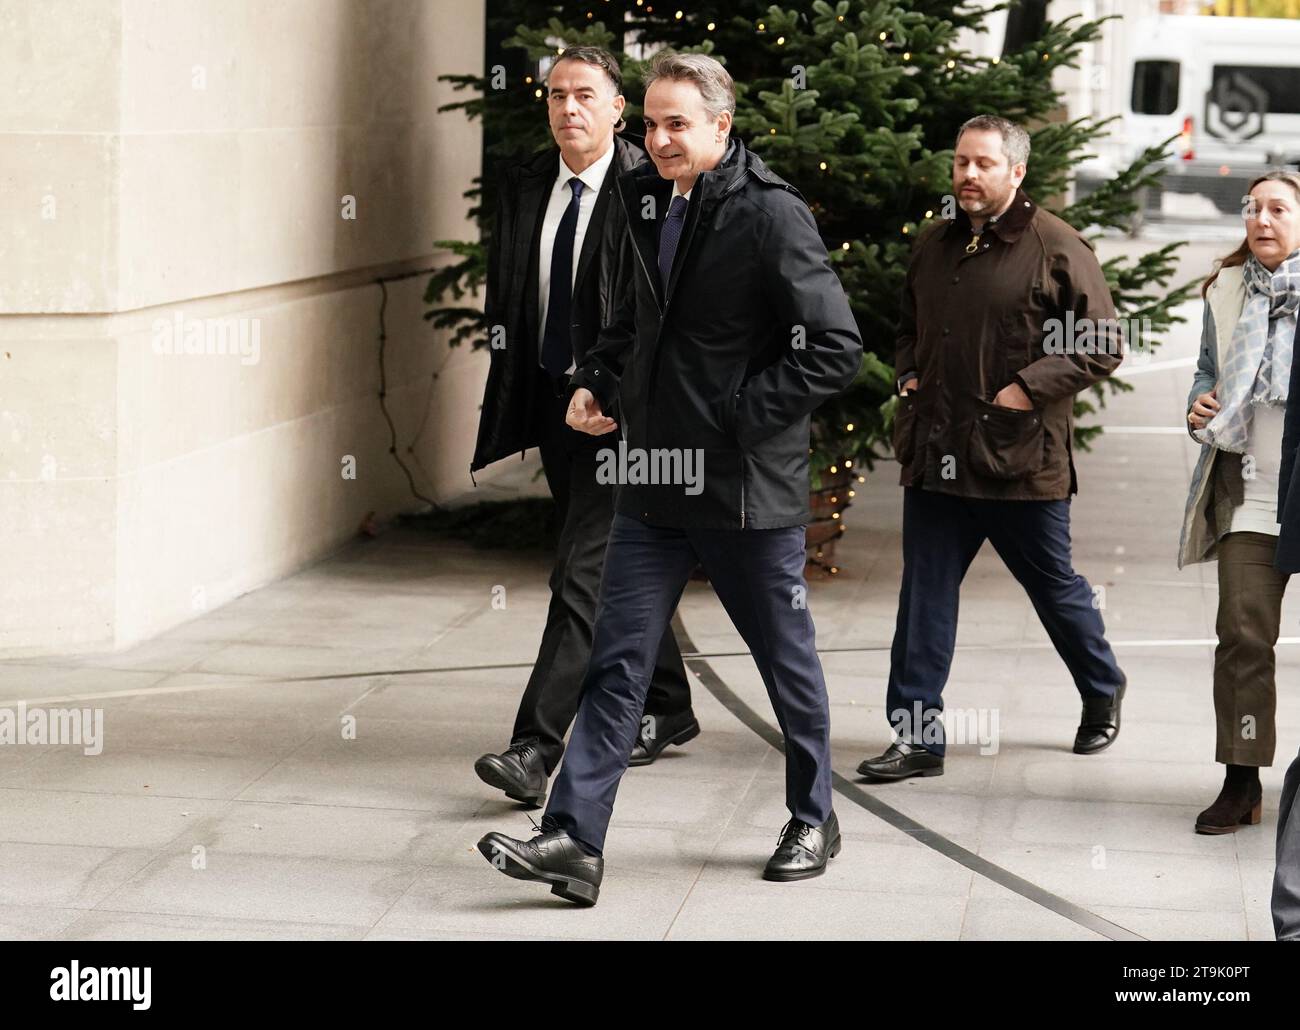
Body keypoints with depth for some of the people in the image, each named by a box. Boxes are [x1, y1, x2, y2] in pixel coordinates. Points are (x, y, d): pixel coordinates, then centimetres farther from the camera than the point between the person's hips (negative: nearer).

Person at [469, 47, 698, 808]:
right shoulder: (525, 187, 9)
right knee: (619, 570, 19)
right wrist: (512, 397, 10)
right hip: (554, 400, 8)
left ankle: (538, 749, -16)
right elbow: (506, 297, 16)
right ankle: (668, 709, 36)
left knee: (583, 574, -12)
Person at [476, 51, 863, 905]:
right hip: (657, 481, 6)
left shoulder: (771, 216, -14)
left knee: (787, 661, 11)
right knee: (618, 661, 1)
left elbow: (838, 349, -17)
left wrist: (740, 414, -17)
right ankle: (575, 841, -1)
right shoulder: (651, 203, 9)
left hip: (747, 486, -6)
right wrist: (596, 380, 9)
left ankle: (814, 819, 29)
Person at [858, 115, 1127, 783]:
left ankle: (1102, 689, 36)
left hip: (1020, 458, -5)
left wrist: (1028, 388, -15)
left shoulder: (1057, 249, -7)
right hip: (935, 456, 5)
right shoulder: (934, 247, 12)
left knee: (1053, 585, 11)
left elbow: (1102, 347, -8)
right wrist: (909, 374, 10)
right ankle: (916, 735, 5)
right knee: (925, 594, 1)